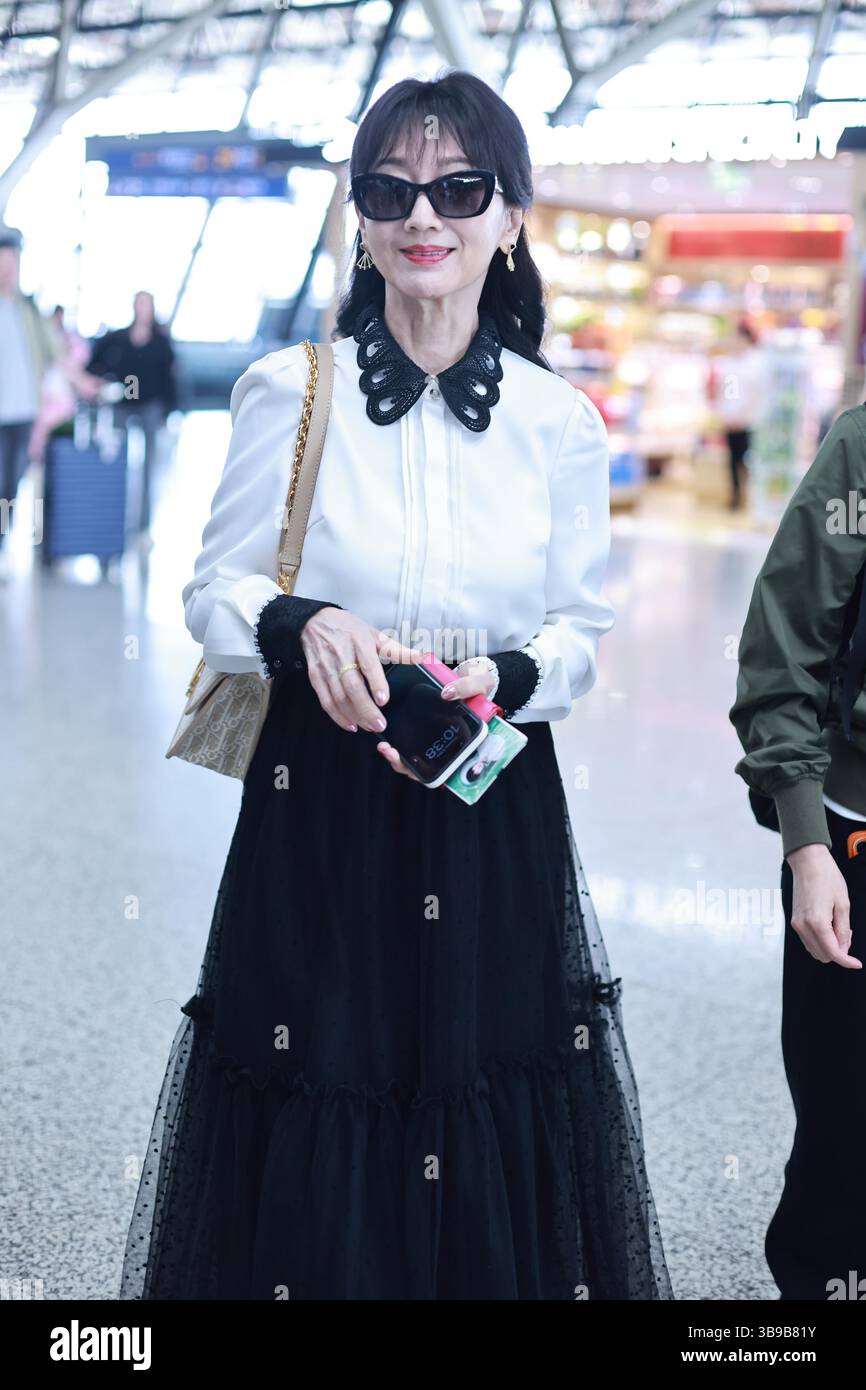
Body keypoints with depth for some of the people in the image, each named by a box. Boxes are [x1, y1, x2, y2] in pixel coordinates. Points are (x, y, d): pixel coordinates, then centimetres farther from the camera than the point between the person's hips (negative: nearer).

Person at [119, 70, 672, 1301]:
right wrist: (307, 627, -18)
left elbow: (581, 632, 6)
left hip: (496, 816, 1)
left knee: (490, 1126, 11)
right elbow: (216, 590, 2)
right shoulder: (288, 392, -4)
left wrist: (502, 679, -14)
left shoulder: (560, 423, 0)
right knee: (311, 1132, 9)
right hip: (318, 803, -1)